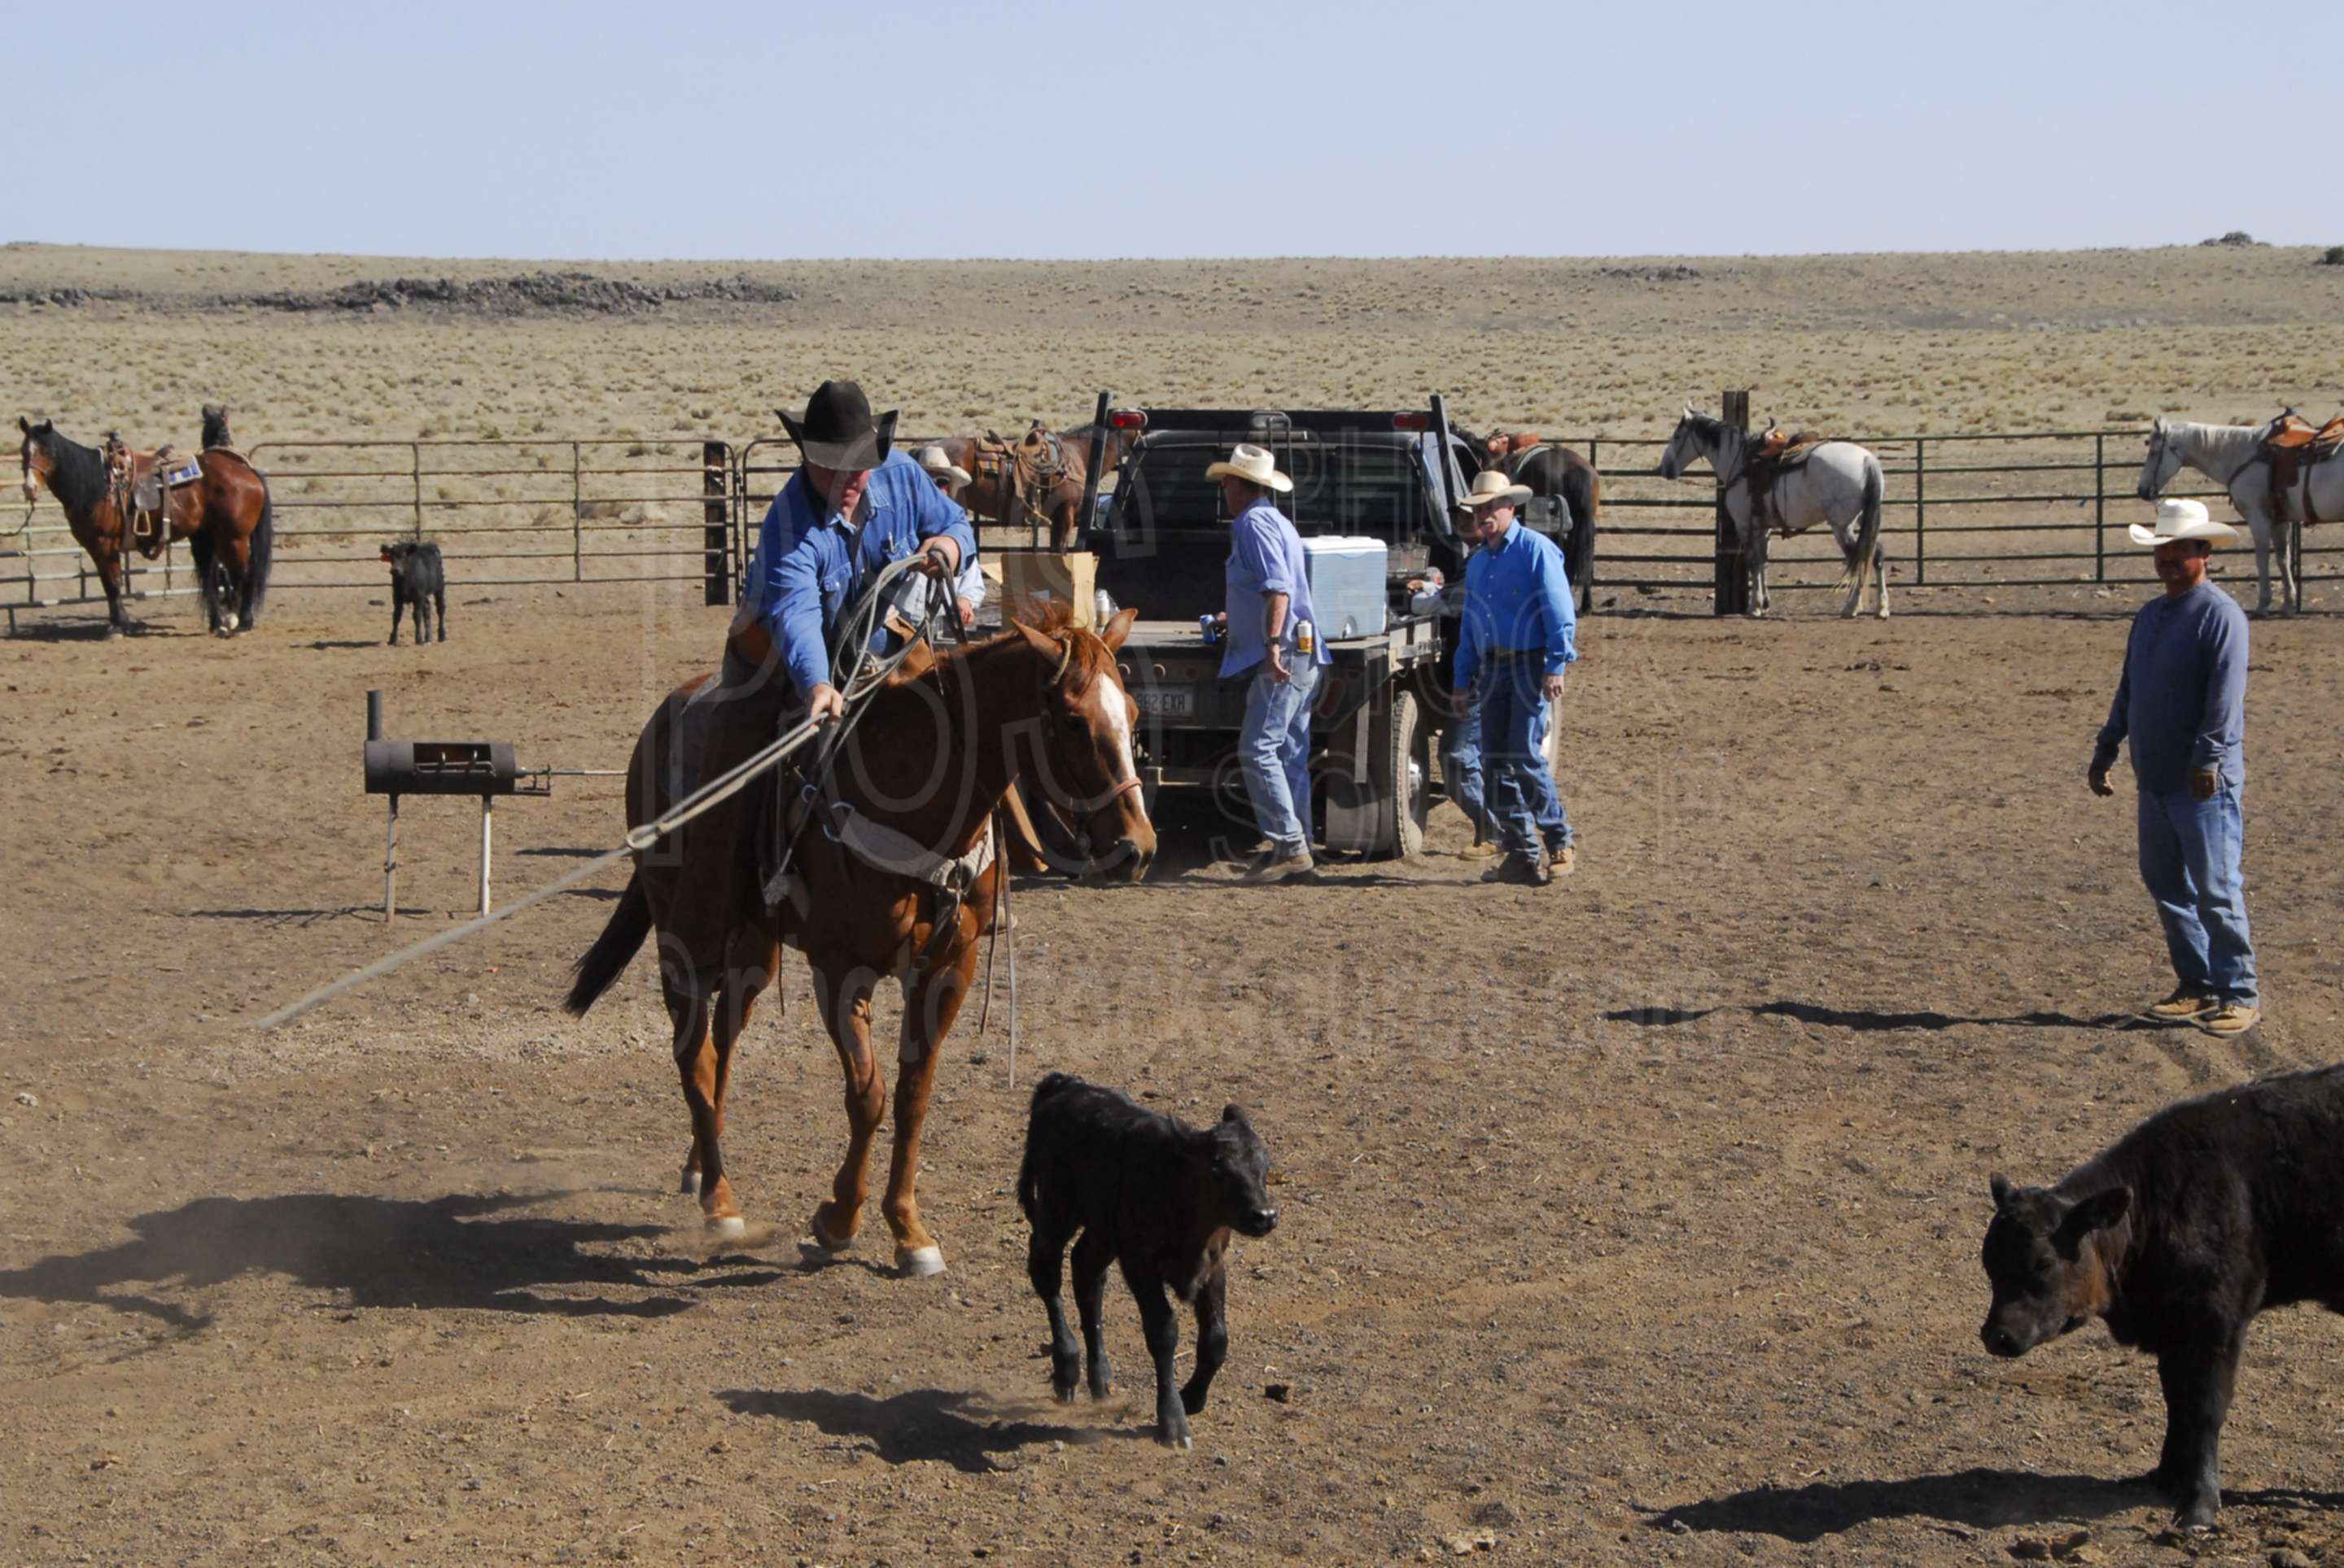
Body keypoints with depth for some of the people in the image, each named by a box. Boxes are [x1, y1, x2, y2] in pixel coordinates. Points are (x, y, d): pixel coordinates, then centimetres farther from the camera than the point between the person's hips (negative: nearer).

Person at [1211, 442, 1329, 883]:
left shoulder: (1253, 523, -9)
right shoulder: (1277, 522, 22)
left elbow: (1279, 587, -22)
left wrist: (1273, 643, -29)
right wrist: (1236, 617, 49)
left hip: (1281, 659, -11)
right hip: (1299, 658, 11)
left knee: (1257, 750, -12)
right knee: (1289, 754, 12)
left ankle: (1288, 844, -15)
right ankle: (1297, 844, 14)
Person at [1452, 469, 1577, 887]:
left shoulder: (1536, 550, -6)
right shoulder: (1477, 563, 17)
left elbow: (1559, 613, -11)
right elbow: (1468, 627, 22)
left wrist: (1555, 667, -17)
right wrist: (1464, 679, 16)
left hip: (1530, 665, -7)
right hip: (1492, 668, 7)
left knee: (1526, 756, -13)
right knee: (1496, 761, 4)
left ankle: (1559, 843, 0)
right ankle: (1521, 854, 9)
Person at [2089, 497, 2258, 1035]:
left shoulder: (2220, 615, -11)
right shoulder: (2149, 617, 16)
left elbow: (2226, 694, -19)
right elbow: (2129, 690, 23)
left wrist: (2209, 758, -25)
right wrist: (2106, 749, 20)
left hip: (2204, 785, -8)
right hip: (2154, 779, 8)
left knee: (2215, 889, -6)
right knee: (2166, 885, 12)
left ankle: (2239, 994, 1)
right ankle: (2196, 985, 21)